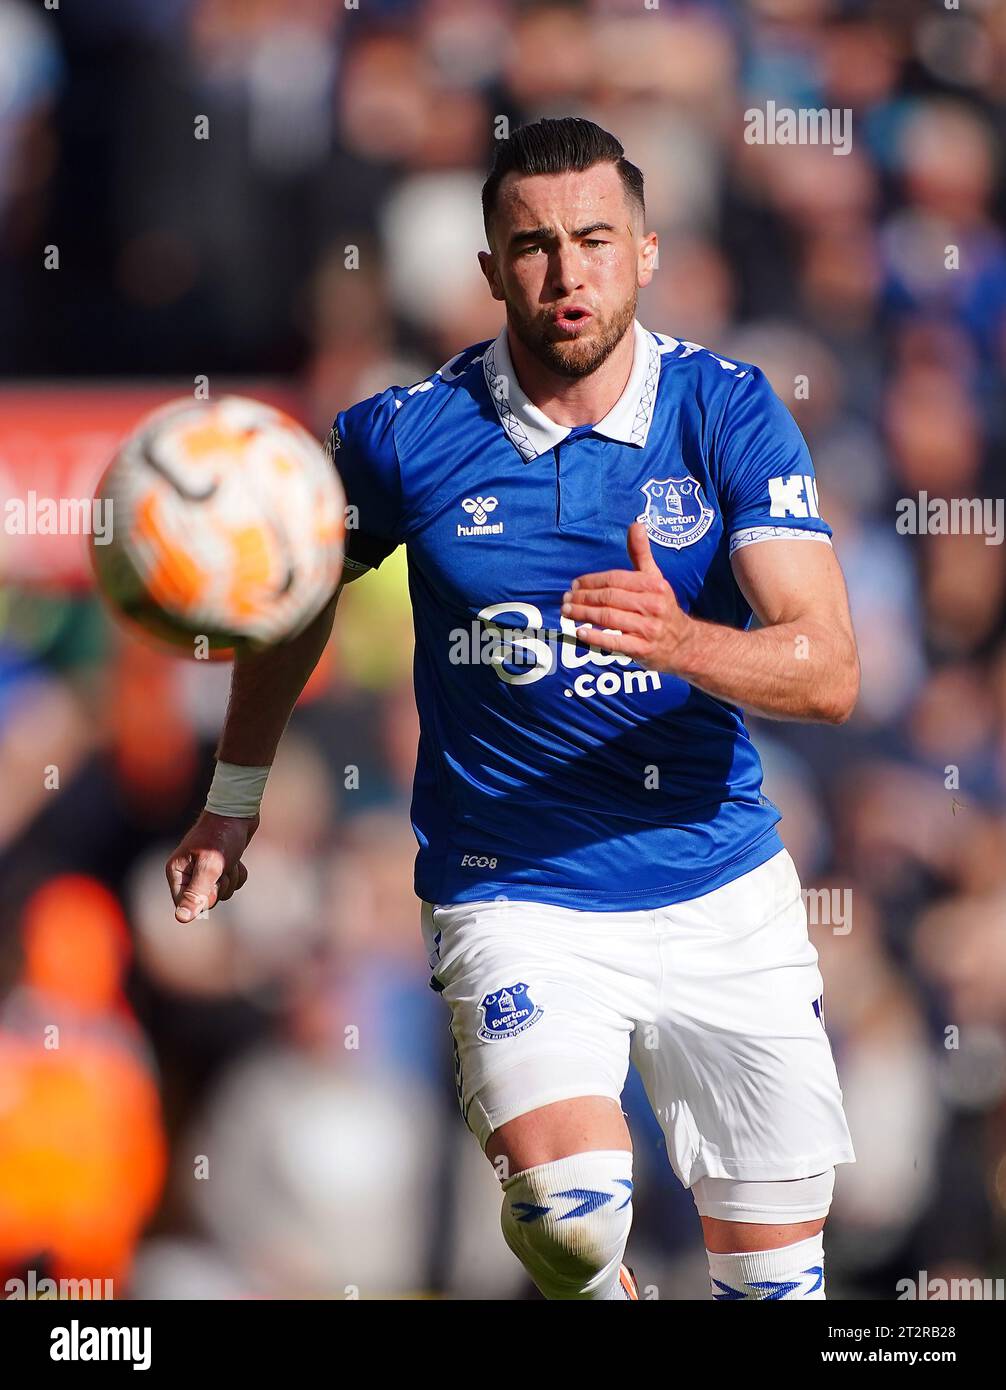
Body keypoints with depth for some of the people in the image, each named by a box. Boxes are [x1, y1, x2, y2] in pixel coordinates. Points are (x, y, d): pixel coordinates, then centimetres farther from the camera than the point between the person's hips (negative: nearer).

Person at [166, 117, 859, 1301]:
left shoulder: (728, 413, -6)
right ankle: (596, 1293, 9)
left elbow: (829, 670, -15)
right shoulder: (406, 434, -6)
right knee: (567, 1210, -25)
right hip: (515, 901, -2)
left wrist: (681, 642, -35)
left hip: (724, 893, 2)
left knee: (775, 1275, 6)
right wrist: (232, 801, 18)